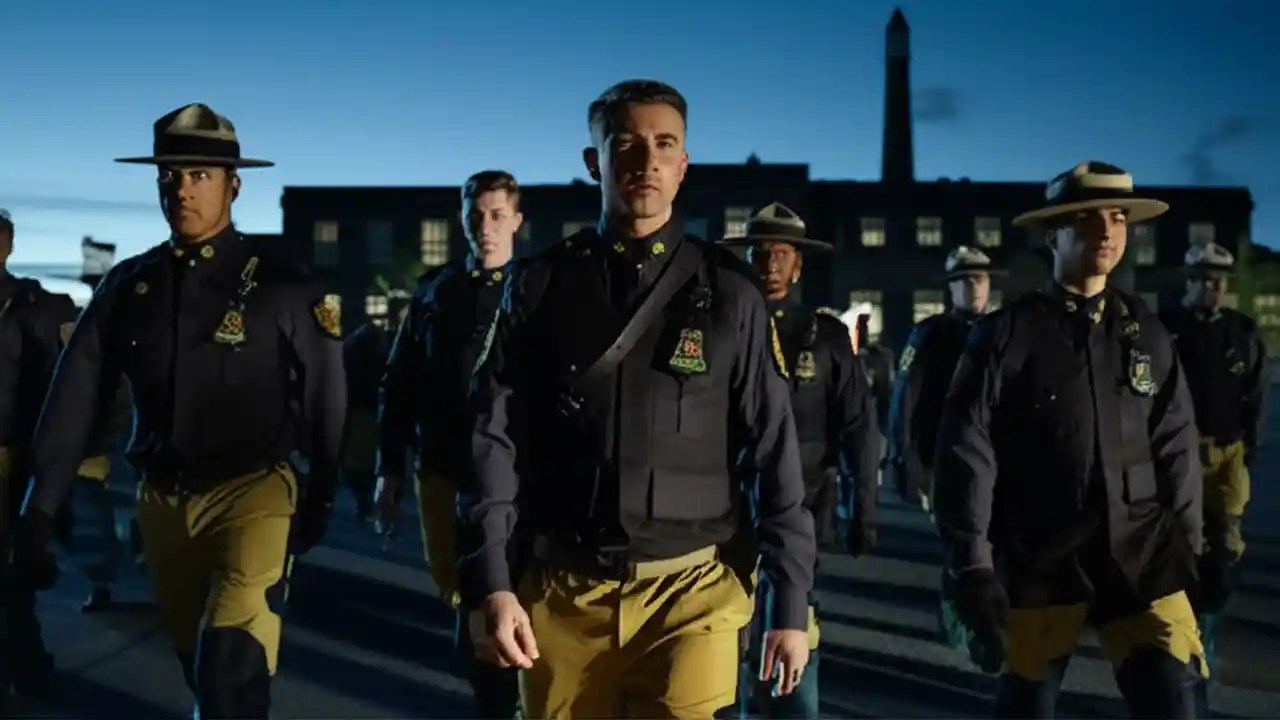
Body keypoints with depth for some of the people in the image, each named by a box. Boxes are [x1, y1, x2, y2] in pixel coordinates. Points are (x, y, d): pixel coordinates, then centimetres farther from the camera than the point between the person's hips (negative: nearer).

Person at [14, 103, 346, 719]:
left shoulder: (281, 285, -6)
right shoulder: (127, 285, 4)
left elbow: (325, 402, -1)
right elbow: (74, 400, 3)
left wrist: (321, 501, 0)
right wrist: (38, 512, -1)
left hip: (252, 492, -4)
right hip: (161, 501, 5)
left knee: (233, 664, -19)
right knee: (199, 662, 19)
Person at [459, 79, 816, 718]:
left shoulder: (728, 294, 0)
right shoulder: (544, 284, 2)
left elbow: (775, 454, 1)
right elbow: (494, 436, 0)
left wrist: (790, 604, 1)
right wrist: (490, 585, -9)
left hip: (690, 592, -1)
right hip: (564, 593, 2)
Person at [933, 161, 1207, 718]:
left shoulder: (1147, 333, 7)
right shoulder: (1006, 333, -4)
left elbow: (1176, 447, 10)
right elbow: (966, 453, -7)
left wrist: (1186, 548, 7)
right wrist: (971, 567, -10)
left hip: (1142, 555, 2)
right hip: (1038, 560, -2)